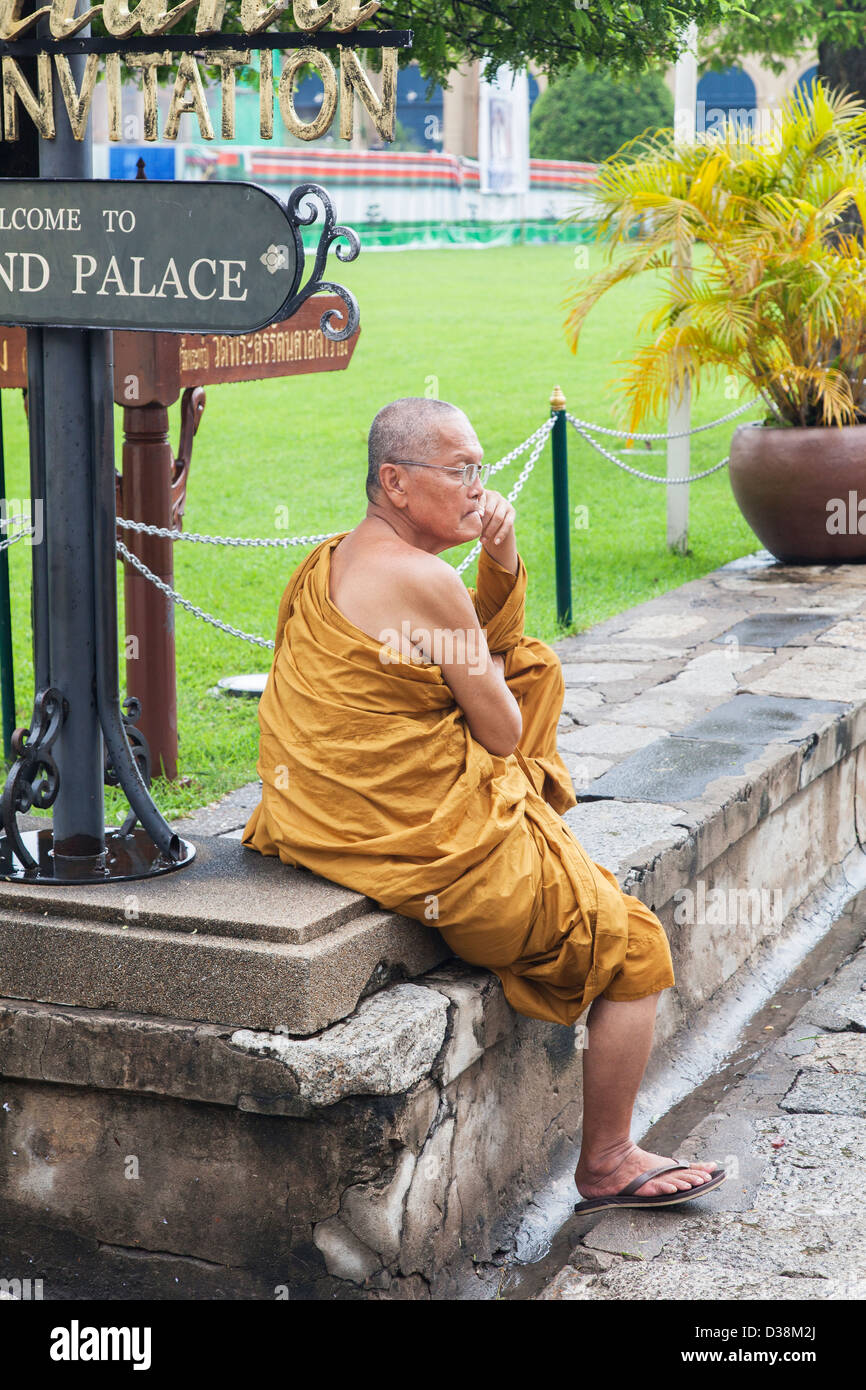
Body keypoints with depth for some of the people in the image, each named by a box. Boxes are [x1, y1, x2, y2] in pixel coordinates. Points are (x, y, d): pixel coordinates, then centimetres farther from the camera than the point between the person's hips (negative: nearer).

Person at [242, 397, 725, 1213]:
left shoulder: (331, 562, 8)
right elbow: (501, 732, -13)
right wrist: (485, 674, 8)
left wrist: (502, 561, 1)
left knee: (537, 667, 21)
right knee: (633, 946, 8)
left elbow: (499, 653, 18)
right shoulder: (423, 580, -22)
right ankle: (607, 1166, 19)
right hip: (433, 852, -9)